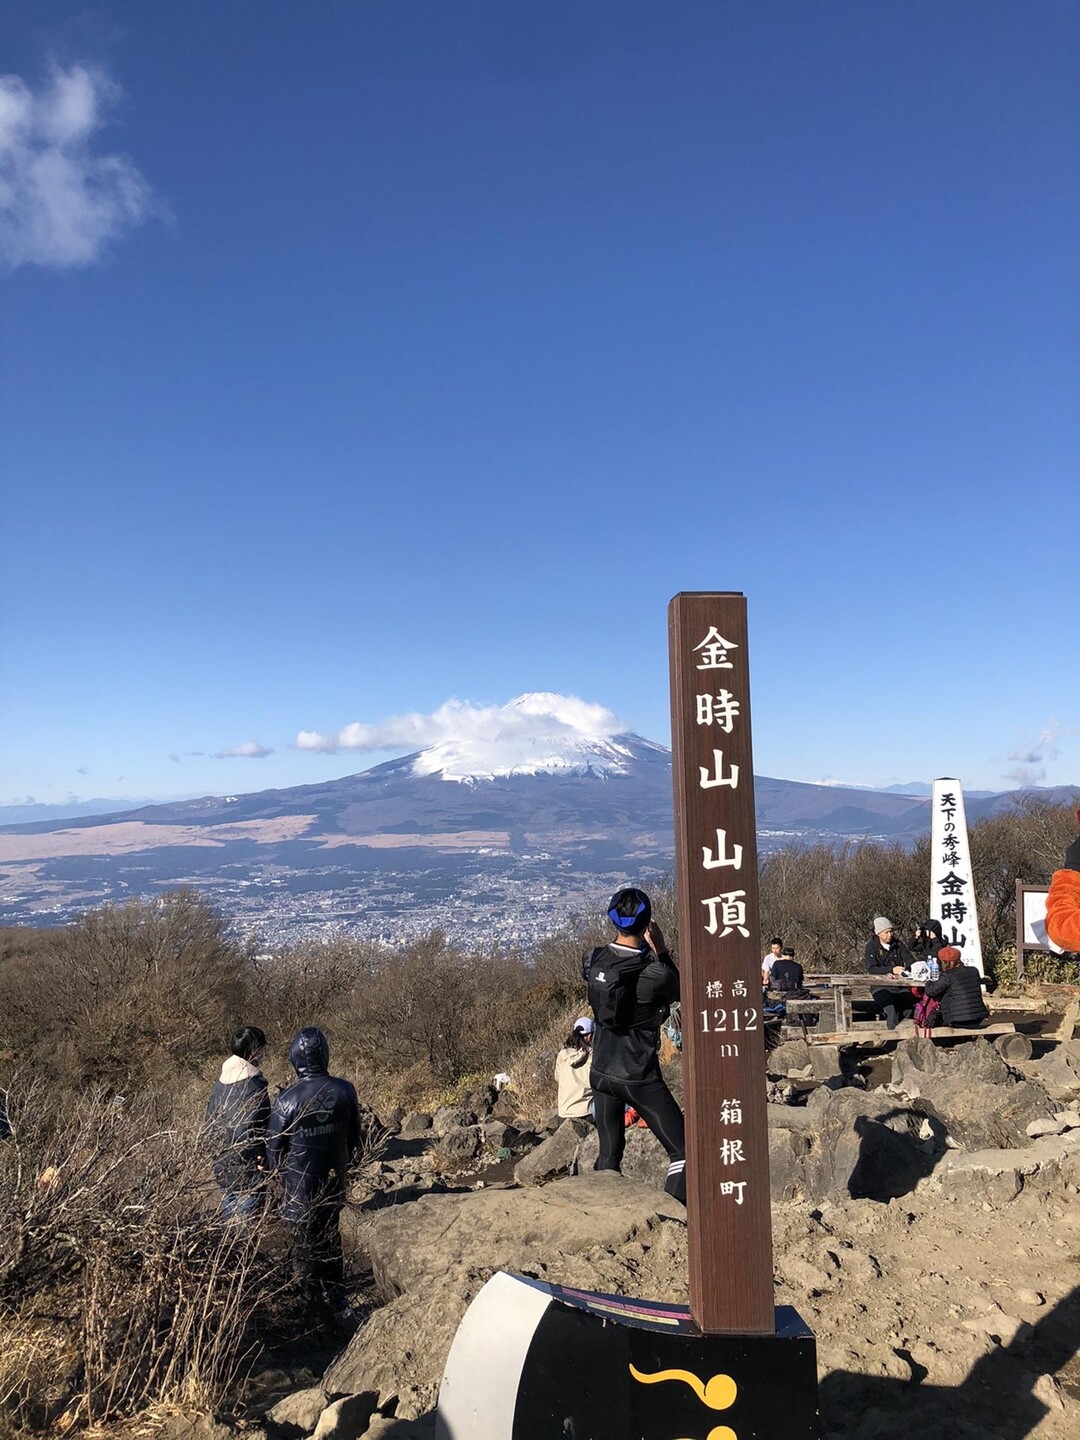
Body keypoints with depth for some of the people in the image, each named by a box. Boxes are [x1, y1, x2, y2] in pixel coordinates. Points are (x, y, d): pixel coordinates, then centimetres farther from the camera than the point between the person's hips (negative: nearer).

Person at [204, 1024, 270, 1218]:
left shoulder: (220, 1083, 2)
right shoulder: (254, 1087, -22)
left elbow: (210, 1124, 9)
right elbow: (251, 1132, -24)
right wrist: (261, 1161, -10)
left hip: (223, 1168, 8)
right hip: (247, 1173, -8)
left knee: (228, 1222, 20)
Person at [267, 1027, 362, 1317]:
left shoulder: (289, 1100, -24)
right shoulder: (345, 1091, -12)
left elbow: (274, 1146, -11)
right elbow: (354, 1137, 2)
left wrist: (278, 1172, 10)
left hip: (299, 1187, -4)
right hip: (334, 1182, 4)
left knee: (304, 1248, 14)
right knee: (331, 1239, 23)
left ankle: (315, 1305, 24)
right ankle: (336, 1299, 35)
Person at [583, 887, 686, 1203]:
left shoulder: (592, 960, -8)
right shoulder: (656, 974, -22)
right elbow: (677, 991, 1)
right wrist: (661, 950, -4)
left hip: (601, 1074, 6)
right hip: (640, 1079, -5)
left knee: (609, 1154, 19)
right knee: (682, 1152, 5)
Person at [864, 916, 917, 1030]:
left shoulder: (899, 944, 14)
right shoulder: (871, 947, 1)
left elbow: (910, 961, 10)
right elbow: (871, 969, -11)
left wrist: (906, 969, -15)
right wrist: (891, 969, -24)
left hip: (900, 985, 4)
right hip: (880, 986, -4)